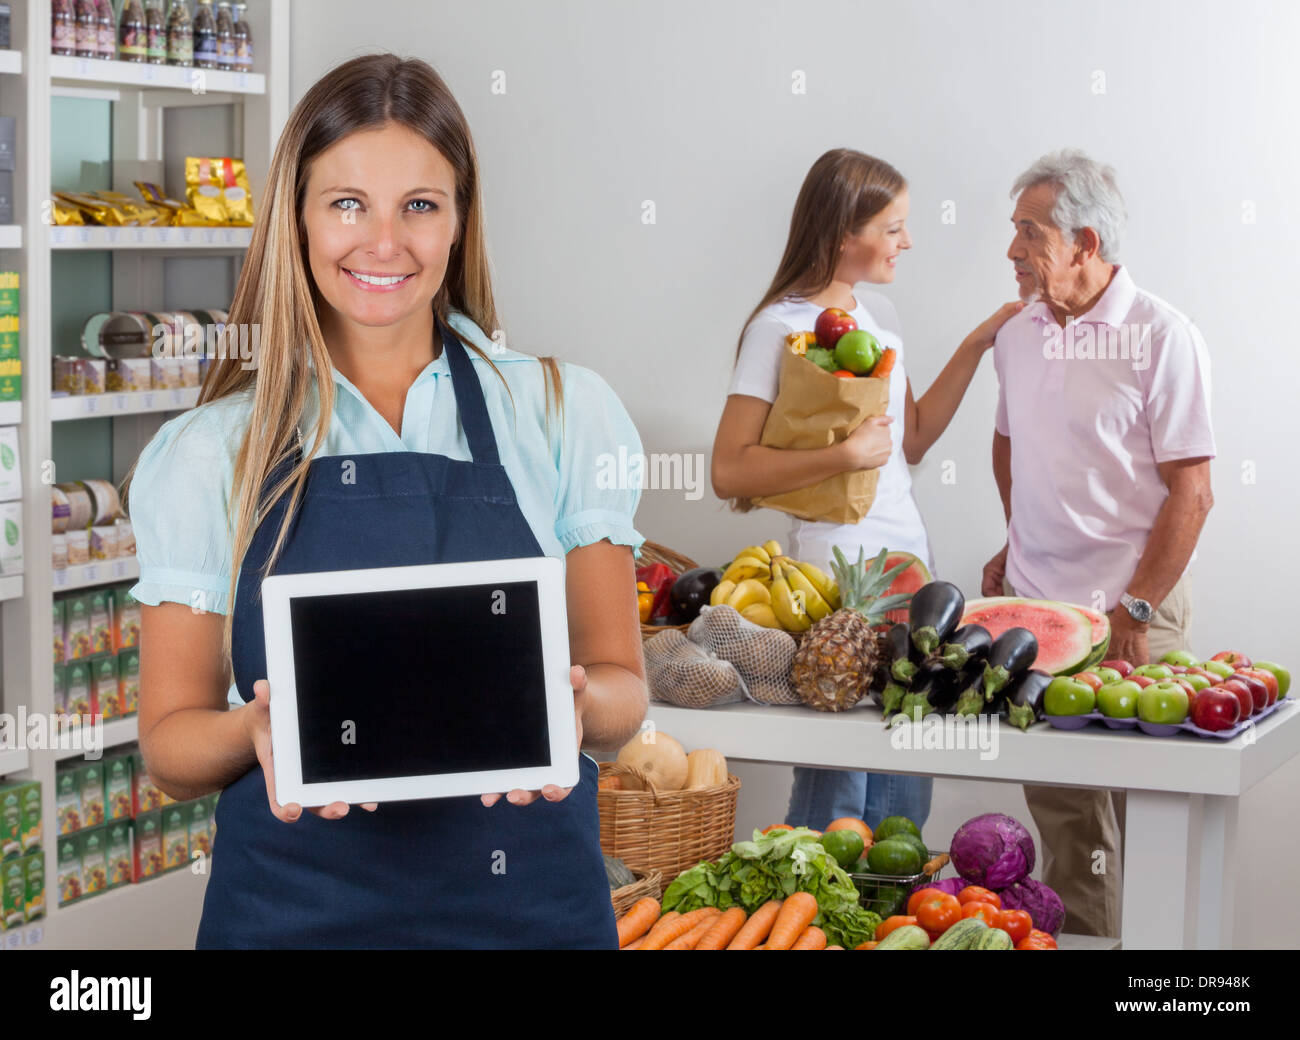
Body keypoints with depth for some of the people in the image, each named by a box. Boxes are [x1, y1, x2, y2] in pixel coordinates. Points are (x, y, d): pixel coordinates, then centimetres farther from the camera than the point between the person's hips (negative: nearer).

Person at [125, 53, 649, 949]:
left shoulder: (564, 412, 2)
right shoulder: (207, 454, 1)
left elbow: (623, 690, 3)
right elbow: (171, 746, 2)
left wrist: (577, 703, -19)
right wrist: (258, 730, -20)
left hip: (528, 898, 1)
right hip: (291, 902, 0)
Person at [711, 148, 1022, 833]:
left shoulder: (880, 314, 13)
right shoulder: (781, 327, -10)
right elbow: (729, 471, -15)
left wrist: (974, 347, 17)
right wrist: (845, 455, -19)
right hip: (832, 569, -7)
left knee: (906, 800, 10)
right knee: (834, 797, -3)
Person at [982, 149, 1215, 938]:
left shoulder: (1162, 338, -11)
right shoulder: (1019, 333, 7)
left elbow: (1191, 493, -12)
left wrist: (1134, 611, -14)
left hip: (1126, 611, -6)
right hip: (1030, 606, 6)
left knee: (1130, 807, -2)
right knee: (1058, 806, 11)